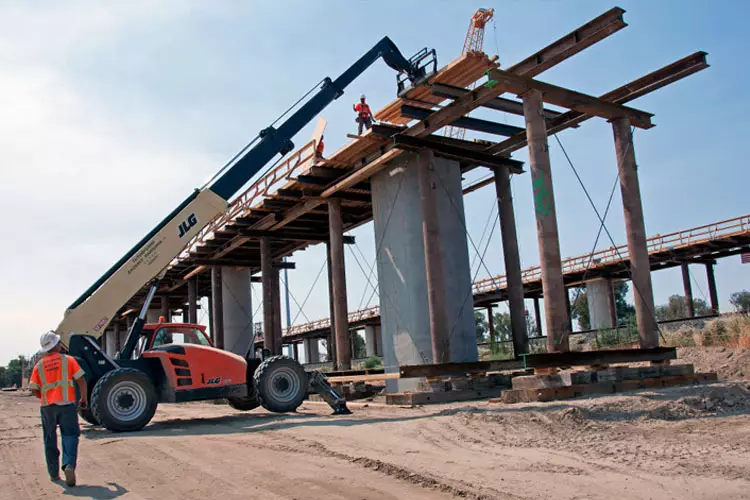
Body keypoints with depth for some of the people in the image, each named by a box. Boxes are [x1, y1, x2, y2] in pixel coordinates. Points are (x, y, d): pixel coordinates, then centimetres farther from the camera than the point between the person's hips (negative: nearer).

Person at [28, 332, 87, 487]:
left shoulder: (39, 365, 6)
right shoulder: (68, 360, 0)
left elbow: (34, 389, 3)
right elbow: (81, 380, -4)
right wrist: (84, 398, 8)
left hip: (47, 406, 3)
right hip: (67, 404, -3)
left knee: (50, 440, 14)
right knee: (69, 436, 1)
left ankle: (54, 473, 19)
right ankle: (69, 465, -21)